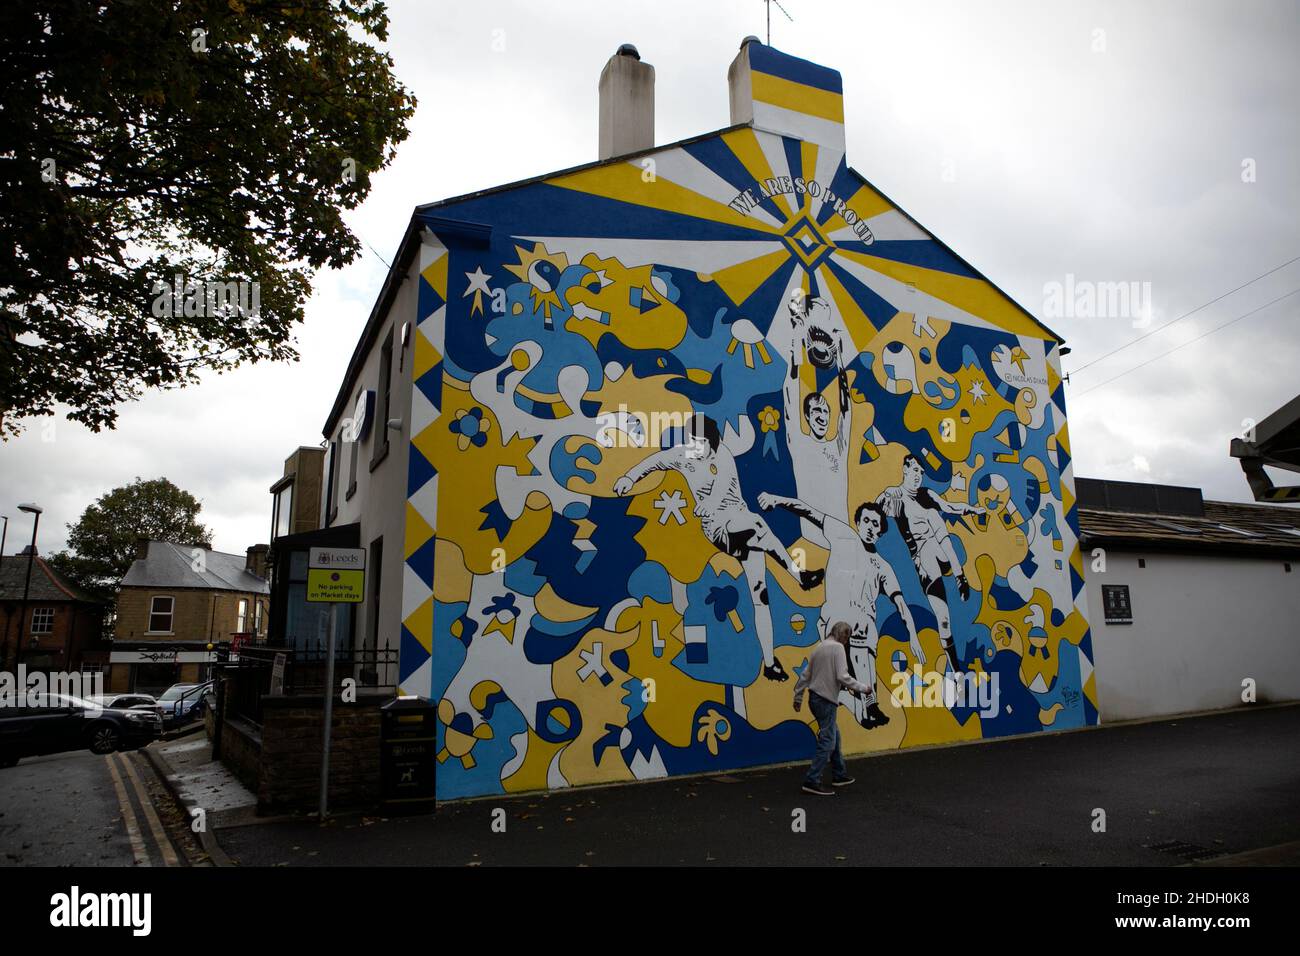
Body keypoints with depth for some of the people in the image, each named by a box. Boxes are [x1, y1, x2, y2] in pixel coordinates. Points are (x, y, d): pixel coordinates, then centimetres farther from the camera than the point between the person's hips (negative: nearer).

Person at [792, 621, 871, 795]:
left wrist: (798, 697, 19)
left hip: (815, 698, 9)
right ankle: (812, 781, -7)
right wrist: (862, 688, -7)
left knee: (834, 736, 20)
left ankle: (839, 775, 29)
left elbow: (805, 675, 14)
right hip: (826, 700, -9)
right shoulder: (838, 647, -11)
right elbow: (842, 676, -19)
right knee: (827, 741, -5)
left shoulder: (819, 647, 13)